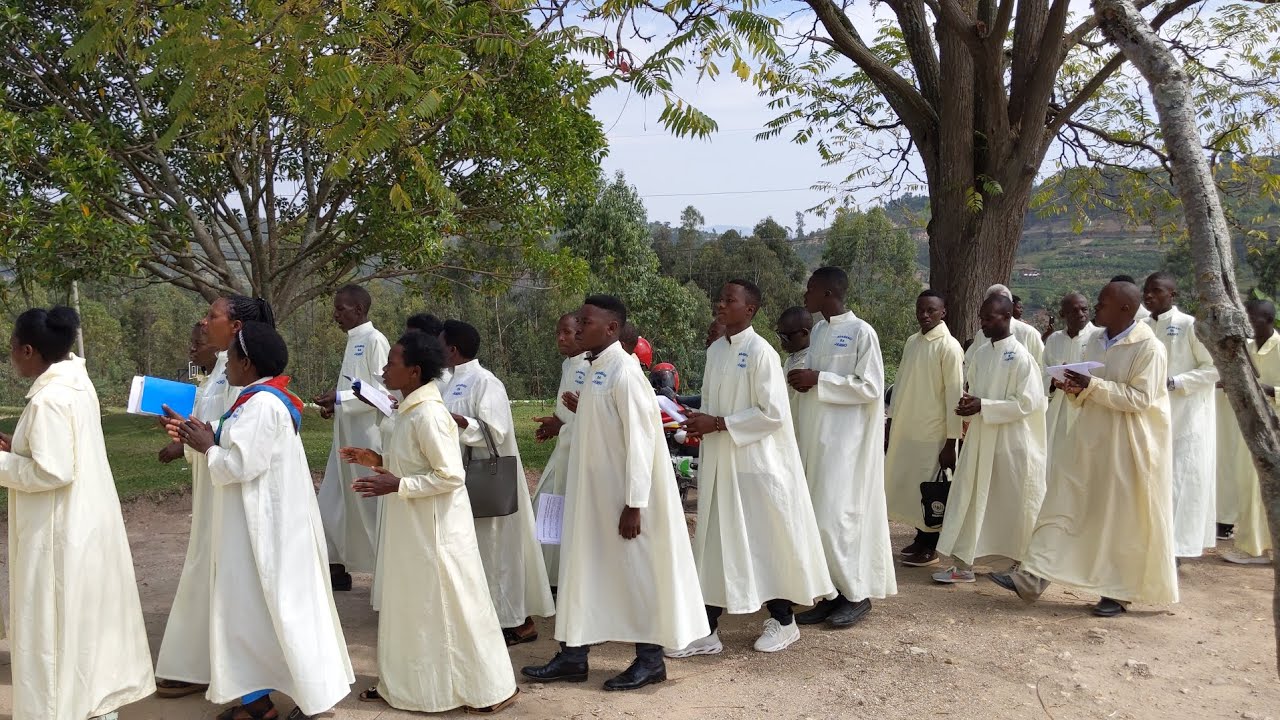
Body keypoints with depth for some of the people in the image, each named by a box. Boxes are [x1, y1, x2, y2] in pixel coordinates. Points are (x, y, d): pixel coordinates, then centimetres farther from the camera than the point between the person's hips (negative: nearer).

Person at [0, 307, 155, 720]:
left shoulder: (48, 400, -22)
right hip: (87, 521, 9)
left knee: (56, 623, 3)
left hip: (59, 532, -9)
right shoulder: (76, 385, 6)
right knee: (88, 616, 18)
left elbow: (52, 470, -24)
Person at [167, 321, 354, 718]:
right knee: (249, 603, 13)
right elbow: (244, 453, 12)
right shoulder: (263, 398, 12)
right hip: (256, 520, 10)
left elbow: (241, 464, -24)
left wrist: (207, 447, -8)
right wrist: (201, 437, 6)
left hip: (267, 523, -10)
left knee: (281, 604, -1)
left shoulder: (263, 403, -20)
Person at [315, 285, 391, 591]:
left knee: (372, 504, 0)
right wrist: (334, 402, 4)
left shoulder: (375, 340, -13)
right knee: (334, 502, 12)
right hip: (347, 436, 9)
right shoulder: (353, 341, 12)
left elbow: (382, 392, -18)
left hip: (368, 436, -9)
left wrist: (339, 399, -19)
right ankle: (337, 566, 23)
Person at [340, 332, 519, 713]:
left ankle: (490, 689, 14)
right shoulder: (410, 409, 6)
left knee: (449, 606, 1)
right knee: (410, 604, 19)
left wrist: (397, 486, -24)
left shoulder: (428, 414, -23)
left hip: (435, 530, -10)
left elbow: (451, 476, -25)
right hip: (411, 527, 10)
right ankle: (403, 682, 34)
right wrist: (379, 460, 5)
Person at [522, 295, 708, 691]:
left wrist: (634, 505, -21)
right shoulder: (596, 370, 8)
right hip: (594, 494, 9)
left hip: (623, 496, -9)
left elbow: (640, 440, -20)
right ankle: (573, 656, 23)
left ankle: (650, 660, 19)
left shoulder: (624, 372, -18)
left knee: (638, 571, 4)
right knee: (584, 568, 13)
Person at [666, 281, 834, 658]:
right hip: (719, 463, 7)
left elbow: (773, 413, -17)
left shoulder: (761, 353, -14)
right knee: (714, 541, 8)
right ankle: (707, 629, 14)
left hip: (757, 464, -7)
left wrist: (718, 424, -18)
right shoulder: (715, 351, 8)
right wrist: (699, 422, -1)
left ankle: (783, 620, 23)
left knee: (769, 539, 6)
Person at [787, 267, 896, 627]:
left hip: (845, 438, -8)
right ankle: (831, 593, 17)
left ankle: (856, 593, 8)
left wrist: (819, 380, -18)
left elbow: (871, 387, -15)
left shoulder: (861, 332, -11)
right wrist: (802, 379, -2)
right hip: (815, 436, 8)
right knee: (817, 516, 8)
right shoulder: (818, 331, 12)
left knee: (836, 515, -7)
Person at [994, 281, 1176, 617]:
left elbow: (1140, 398, -19)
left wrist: (1094, 385, -24)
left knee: (1123, 518, 4)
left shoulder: (1148, 347, -13)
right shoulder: (1096, 340, 8)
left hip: (1128, 446, -7)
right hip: (1091, 438, 7)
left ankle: (1119, 591, 20)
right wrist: (1077, 389, -6)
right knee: (1062, 504, 1)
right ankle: (1032, 577, 0)